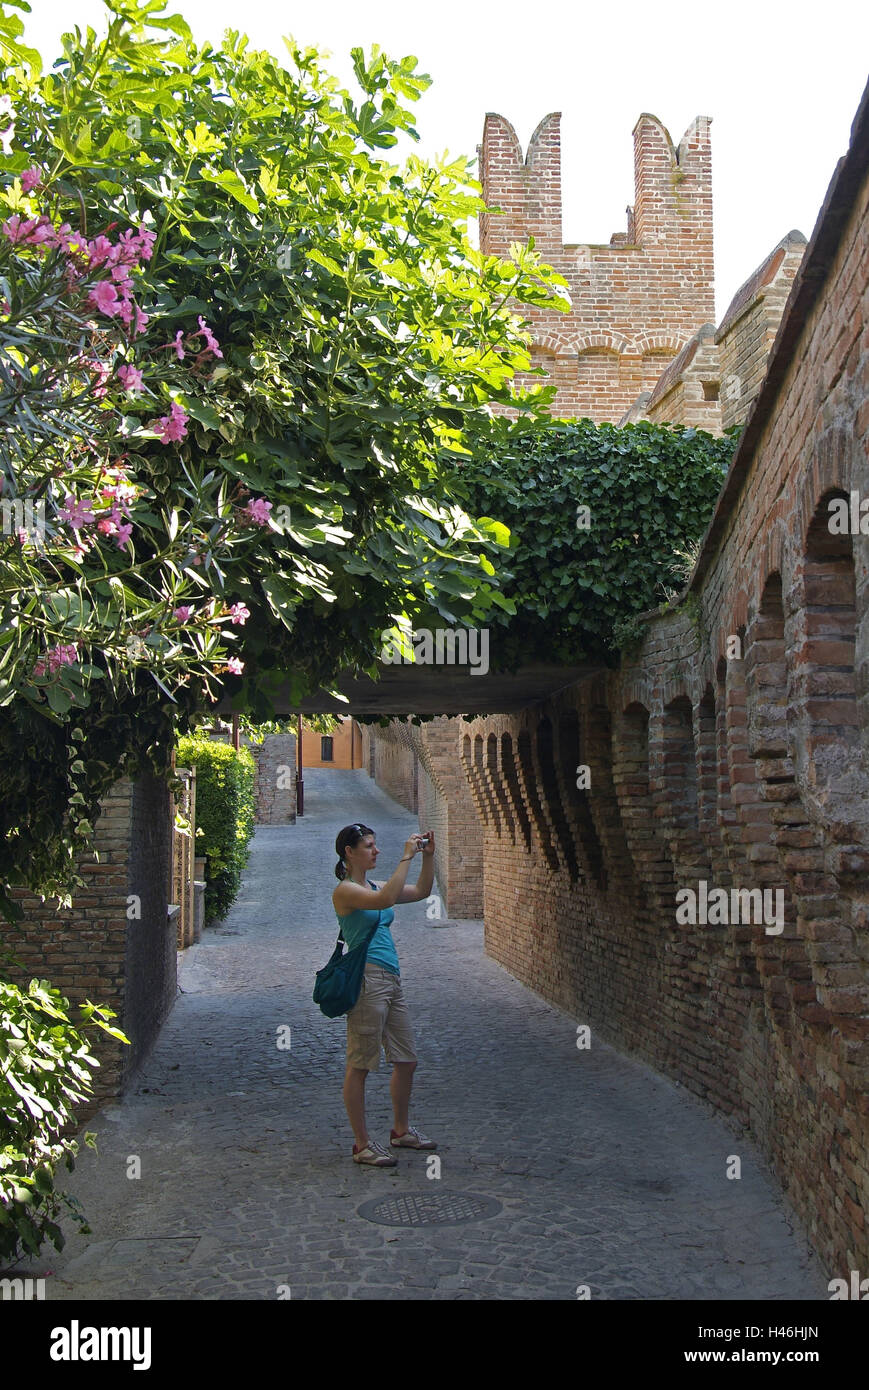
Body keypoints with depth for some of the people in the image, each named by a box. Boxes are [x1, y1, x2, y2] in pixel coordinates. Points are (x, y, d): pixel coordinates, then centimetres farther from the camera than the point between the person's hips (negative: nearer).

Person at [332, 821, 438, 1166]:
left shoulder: (373, 887, 17)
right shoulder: (345, 890, -9)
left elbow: (421, 891, 21)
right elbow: (386, 899, -27)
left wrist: (428, 856, 9)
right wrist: (406, 857, -21)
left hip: (392, 982, 9)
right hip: (368, 980, -9)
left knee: (406, 1061, 15)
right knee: (359, 1066, 0)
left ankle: (401, 1131, 31)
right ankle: (362, 1145, 7)